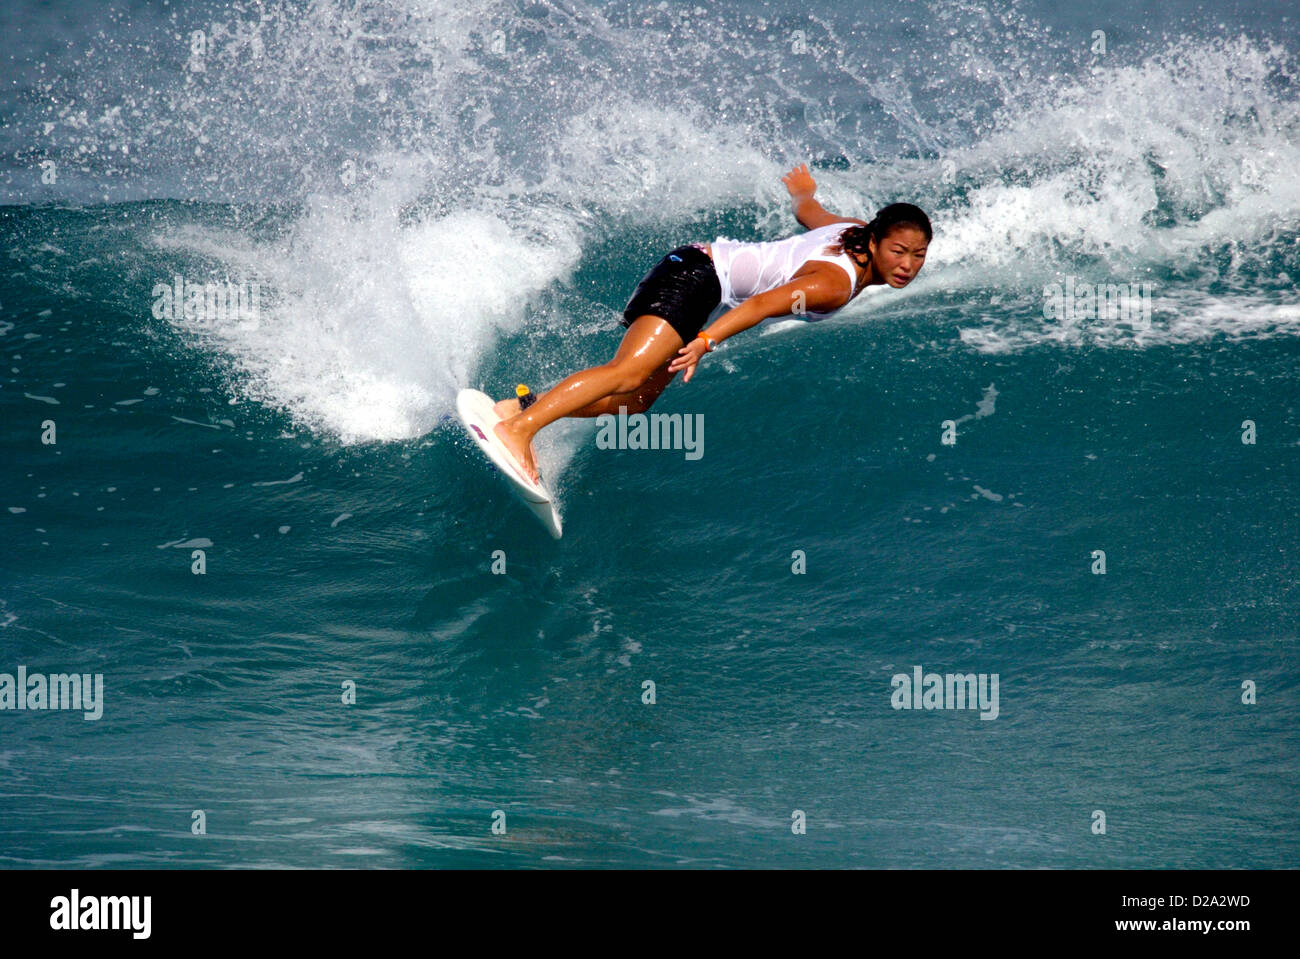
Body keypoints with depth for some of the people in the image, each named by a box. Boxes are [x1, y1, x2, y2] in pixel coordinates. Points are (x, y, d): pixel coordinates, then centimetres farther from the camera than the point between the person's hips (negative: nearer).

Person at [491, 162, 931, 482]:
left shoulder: (855, 230, 2)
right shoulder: (836, 283, -25)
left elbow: (808, 212, 22)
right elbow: (765, 303, -35)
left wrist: (804, 191, 45)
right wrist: (705, 341, -46)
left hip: (706, 265, 9)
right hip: (697, 275, -9)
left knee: (637, 400, 7)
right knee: (627, 375, -26)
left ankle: (525, 404, 7)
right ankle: (519, 427, -31)